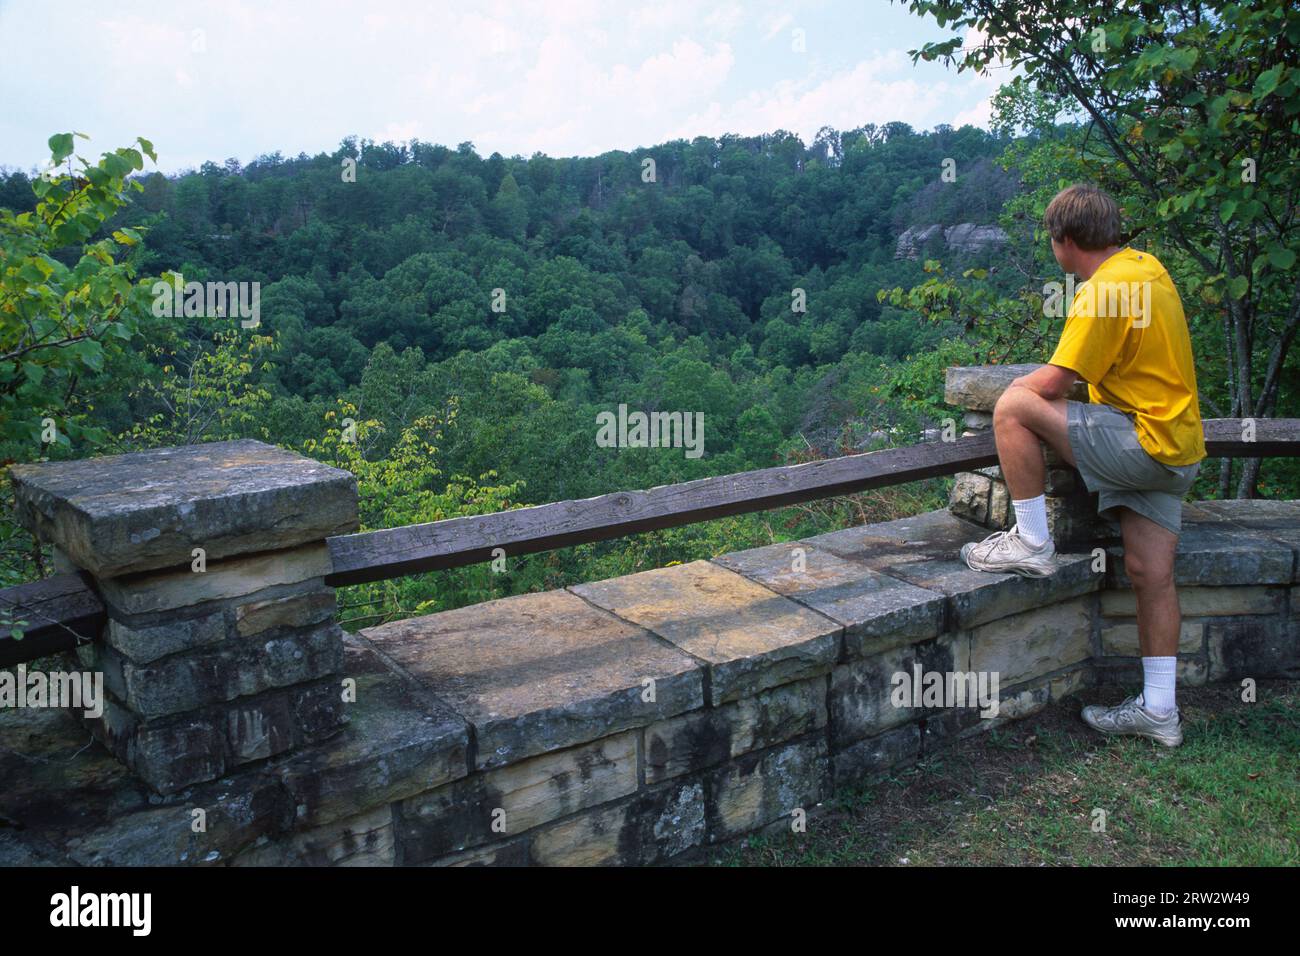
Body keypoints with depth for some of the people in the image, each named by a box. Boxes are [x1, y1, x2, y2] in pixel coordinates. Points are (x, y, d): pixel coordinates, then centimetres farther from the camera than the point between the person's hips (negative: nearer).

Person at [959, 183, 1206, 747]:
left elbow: (1052, 385, -19)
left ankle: (1032, 543, -7)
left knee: (1014, 407, -15)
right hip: (1177, 447, 10)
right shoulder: (1145, 266, 14)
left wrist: (1014, 389, 4)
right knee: (1151, 574, 9)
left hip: (1144, 443, -10)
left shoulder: (1102, 290, -16)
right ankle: (1159, 710, 15)